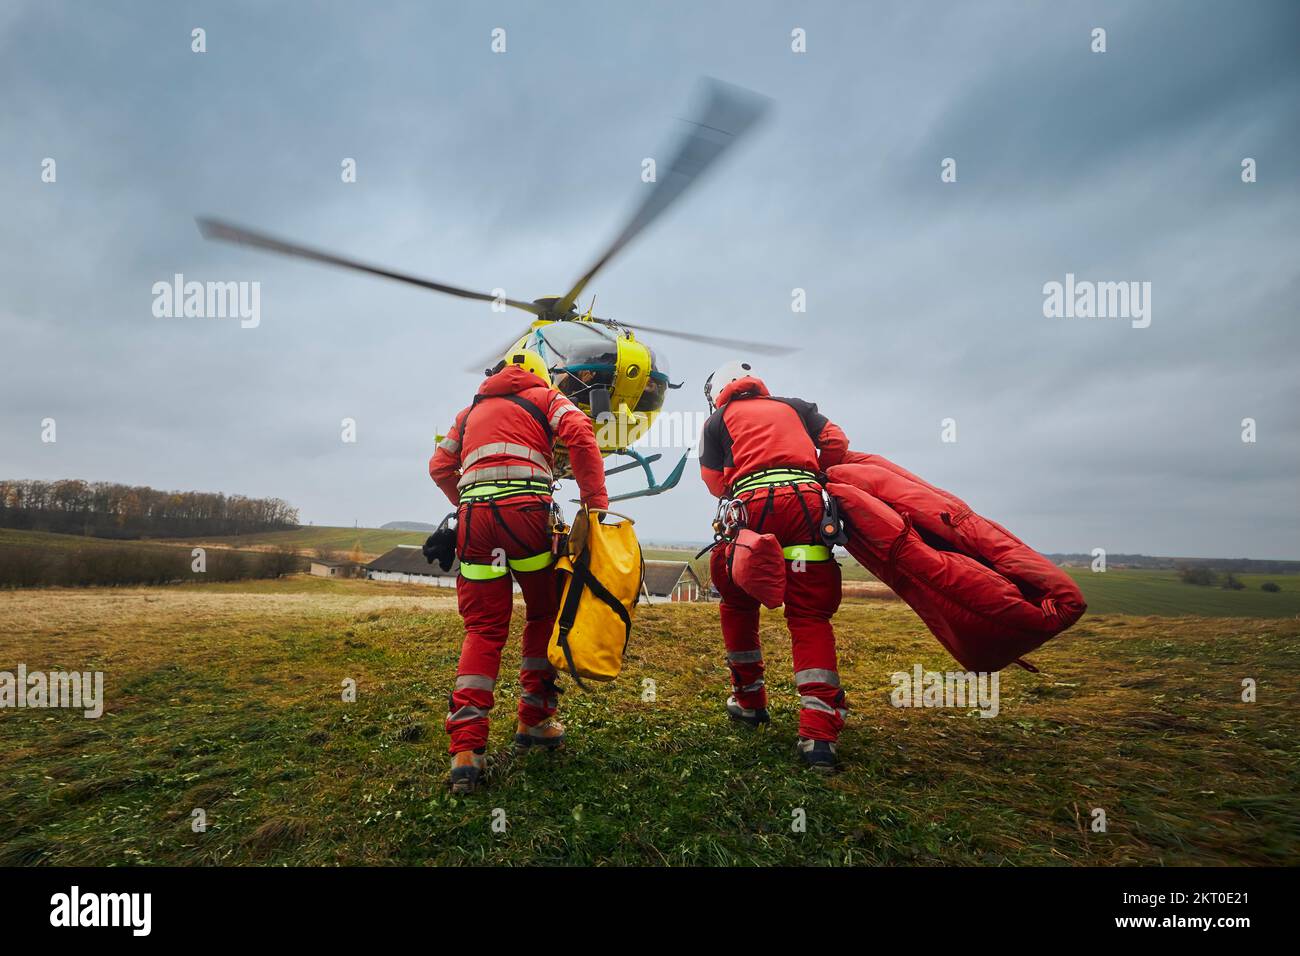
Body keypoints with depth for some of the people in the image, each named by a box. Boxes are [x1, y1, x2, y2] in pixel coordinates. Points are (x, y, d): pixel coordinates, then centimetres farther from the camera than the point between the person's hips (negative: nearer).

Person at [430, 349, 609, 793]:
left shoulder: (472, 410, 30)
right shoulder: (545, 397, 17)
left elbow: (440, 466, 23)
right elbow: (580, 435, -2)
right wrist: (595, 501, -5)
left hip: (473, 514, 4)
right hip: (525, 507, -3)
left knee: (483, 628, 7)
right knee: (545, 615, 14)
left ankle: (466, 748, -1)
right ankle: (534, 720, 19)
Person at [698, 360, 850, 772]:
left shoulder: (717, 420, 22)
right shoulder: (794, 406, 28)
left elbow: (716, 483, 13)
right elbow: (836, 442, 16)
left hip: (752, 504, -1)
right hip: (806, 501, 2)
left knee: (738, 604, 19)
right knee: (809, 616, 2)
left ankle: (749, 700, 28)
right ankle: (819, 733, -8)